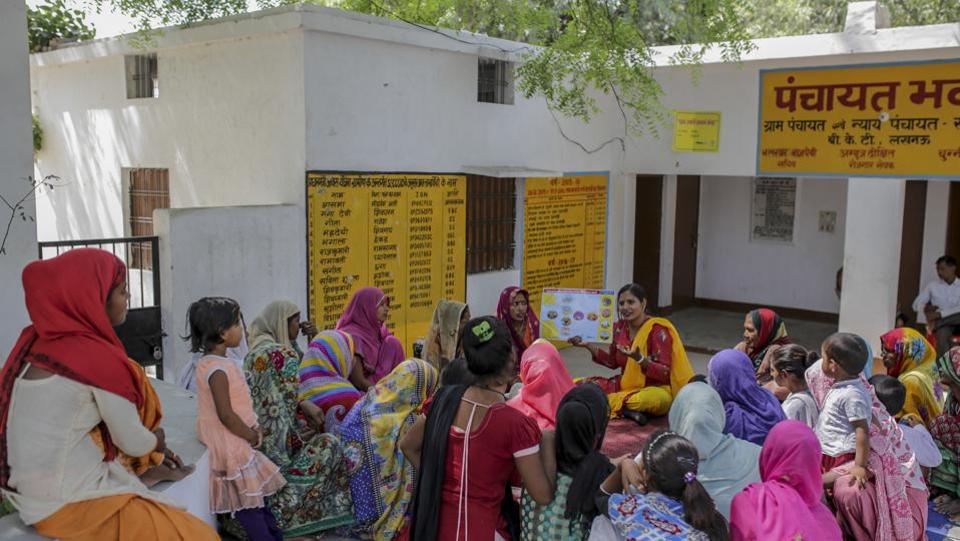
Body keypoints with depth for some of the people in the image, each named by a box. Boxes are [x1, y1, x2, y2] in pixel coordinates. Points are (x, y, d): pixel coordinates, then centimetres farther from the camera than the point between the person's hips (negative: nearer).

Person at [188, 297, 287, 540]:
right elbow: (226, 415, -26)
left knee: (255, 497, 19)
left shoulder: (210, 362, 8)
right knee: (250, 507, 0)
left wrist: (252, 428, 5)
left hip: (235, 446, 10)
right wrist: (252, 436, -11)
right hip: (232, 449, -10)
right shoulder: (218, 369, -24)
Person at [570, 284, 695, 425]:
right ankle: (627, 408, -16)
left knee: (655, 399, -42)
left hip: (654, 389, -5)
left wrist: (640, 359, -35)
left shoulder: (658, 330, -15)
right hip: (625, 385, 6)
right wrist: (588, 346, 0)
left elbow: (665, 374, -18)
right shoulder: (620, 327, 1)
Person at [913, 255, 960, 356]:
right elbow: (916, 304, 8)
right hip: (940, 322, 0)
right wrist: (925, 308, -15)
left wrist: (940, 314, -21)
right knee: (942, 333, -36)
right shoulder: (932, 285, 11)